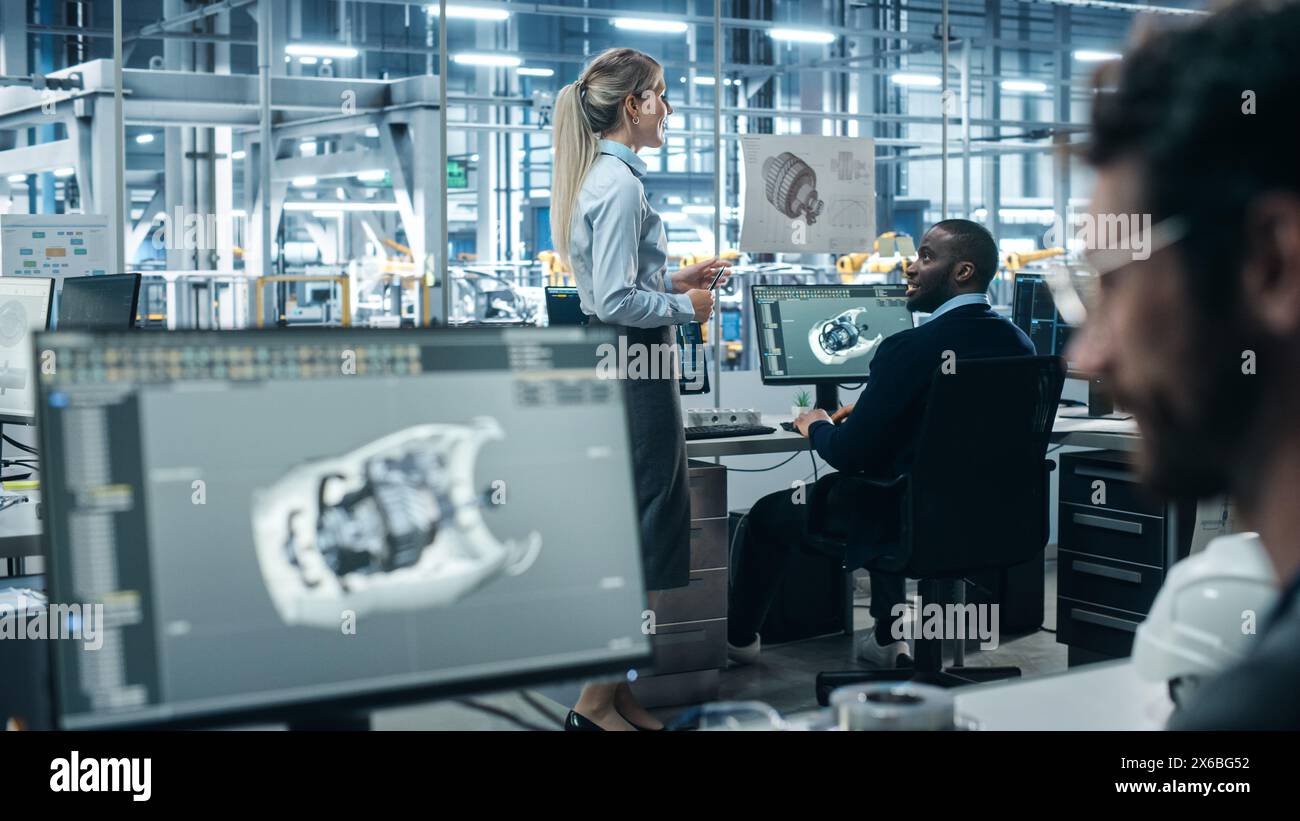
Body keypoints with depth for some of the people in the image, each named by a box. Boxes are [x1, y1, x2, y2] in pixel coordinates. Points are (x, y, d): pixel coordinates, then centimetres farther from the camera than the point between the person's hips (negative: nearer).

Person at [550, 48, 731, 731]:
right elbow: (618, 301, -22)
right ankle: (596, 702, 3)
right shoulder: (620, 183, -17)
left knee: (633, 528, 15)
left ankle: (612, 683, 22)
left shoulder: (600, 175, 14)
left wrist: (672, 281, 15)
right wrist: (687, 307, -9)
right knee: (640, 535, -4)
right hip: (634, 367, -10)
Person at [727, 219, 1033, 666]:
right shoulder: (1018, 343, 0)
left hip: (916, 525, -7)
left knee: (769, 514, 16)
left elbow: (848, 454, -19)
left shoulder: (910, 349, -22)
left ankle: (736, 636, 38)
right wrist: (870, 410, 18)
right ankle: (888, 637, 40)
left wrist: (817, 427, 3)